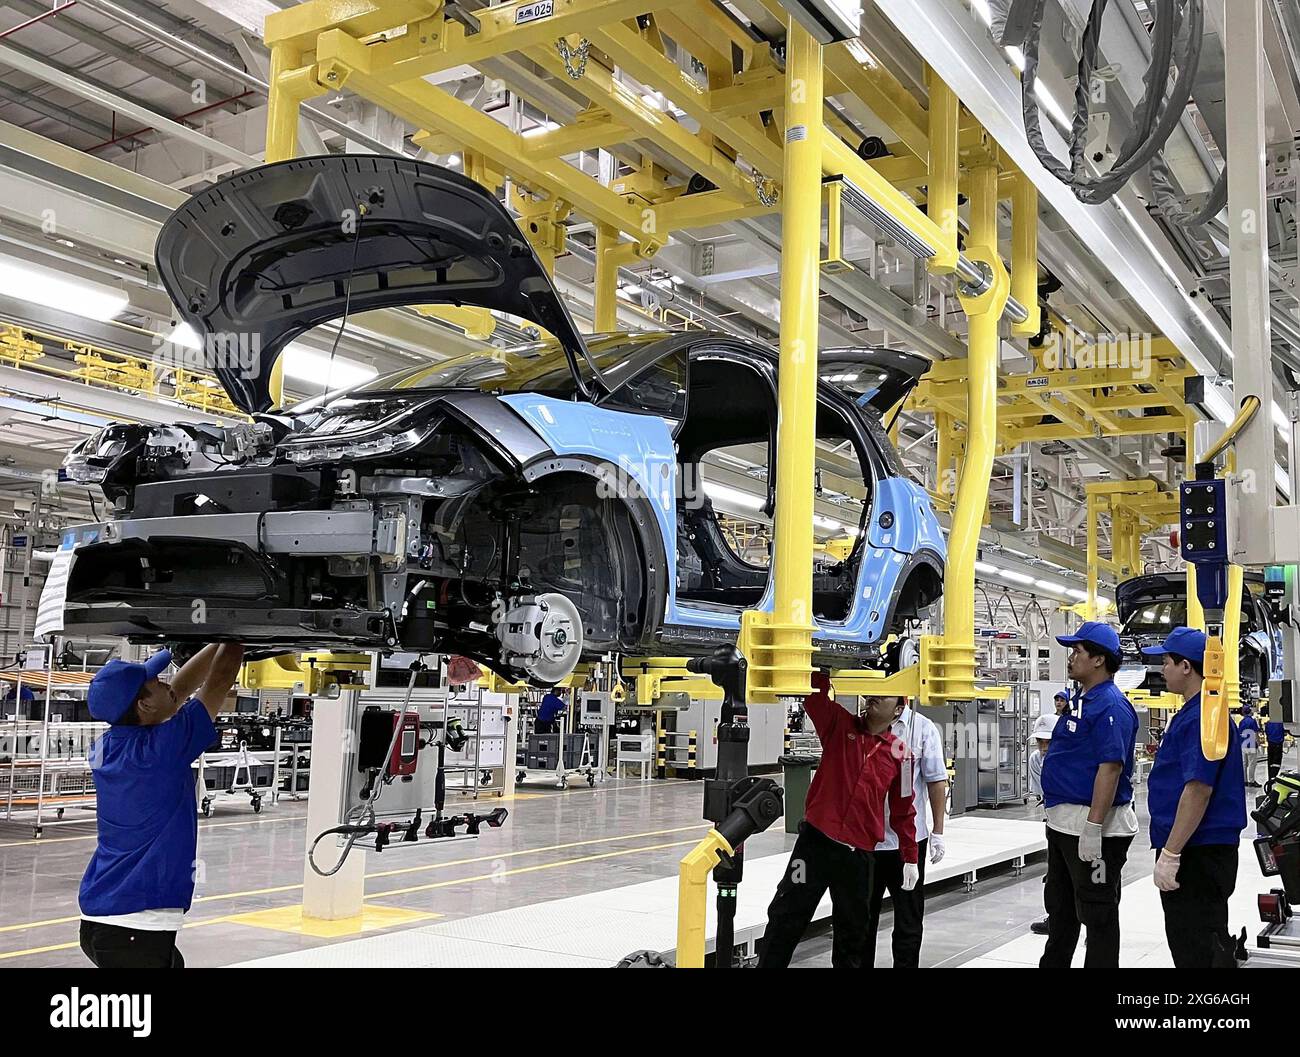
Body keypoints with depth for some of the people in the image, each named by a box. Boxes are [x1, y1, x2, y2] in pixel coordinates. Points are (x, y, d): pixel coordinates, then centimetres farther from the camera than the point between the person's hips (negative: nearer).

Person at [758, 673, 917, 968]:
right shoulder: (840, 724, 4)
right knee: (786, 917, 0)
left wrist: (910, 858, 12)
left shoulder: (899, 753, 6)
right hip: (816, 841, -2)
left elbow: (903, 810, 12)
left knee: (853, 931, 13)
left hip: (859, 854, 2)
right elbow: (815, 693, -10)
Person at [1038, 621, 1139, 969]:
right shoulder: (1084, 701, 14)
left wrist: (1093, 828, -28)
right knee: (1060, 906, 21)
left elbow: (1110, 767, -25)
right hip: (1064, 823, 11)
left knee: (1097, 912, 0)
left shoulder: (1110, 705, -18)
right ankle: (1053, 963, 34)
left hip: (1092, 825, -11)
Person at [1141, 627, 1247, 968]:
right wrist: (1170, 850, 24)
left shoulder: (1202, 716, -18)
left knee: (1195, 950, -4)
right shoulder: (1195, 712, 15)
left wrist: (1170, 854, -24)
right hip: (1201, 850, 10)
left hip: (1197, 853, -10)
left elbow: (1198, 789, -25)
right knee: (1202, 942, 17)